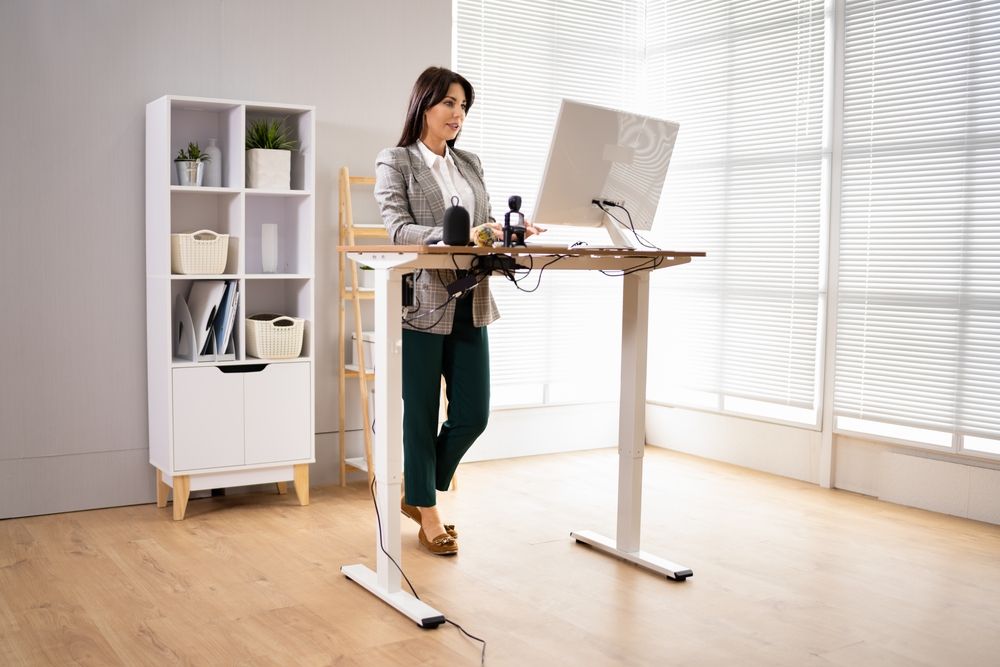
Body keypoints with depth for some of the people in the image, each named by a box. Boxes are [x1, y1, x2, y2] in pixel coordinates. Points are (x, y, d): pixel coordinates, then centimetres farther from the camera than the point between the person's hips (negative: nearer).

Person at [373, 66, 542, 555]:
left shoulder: (470, 164, 16)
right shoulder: (395, 162, -1)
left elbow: (485, 224, 16)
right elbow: (398, 229, -14)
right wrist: (459, 236, -28)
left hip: (470, 306, 6)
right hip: (422, 305, -6)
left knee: (473, 414, 7)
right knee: (421, 414, 4)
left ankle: (418, 491, 29)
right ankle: (428, 515, 20)